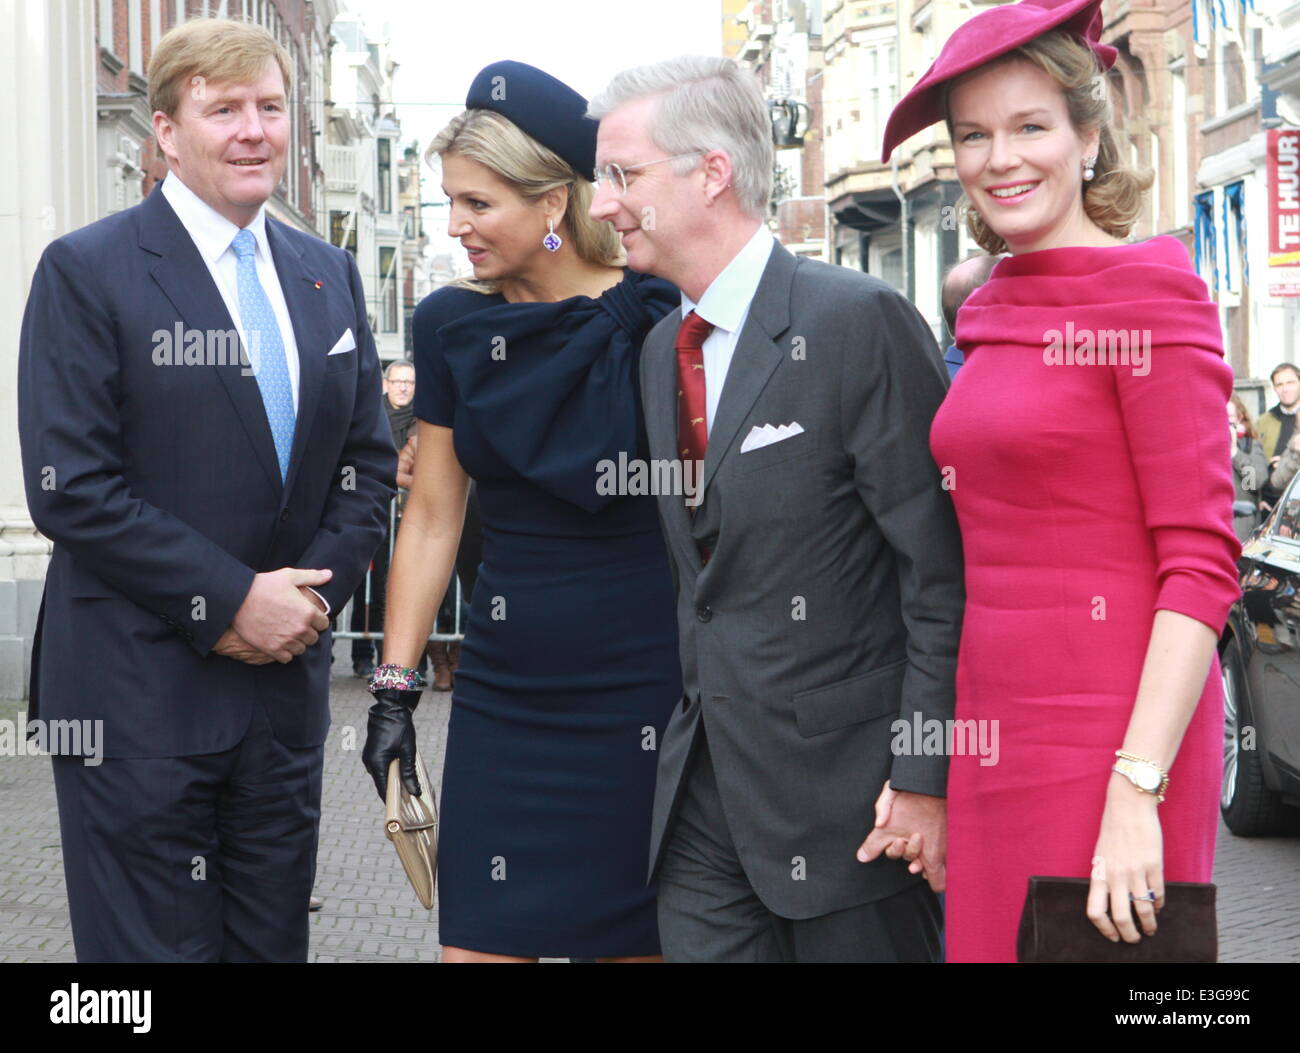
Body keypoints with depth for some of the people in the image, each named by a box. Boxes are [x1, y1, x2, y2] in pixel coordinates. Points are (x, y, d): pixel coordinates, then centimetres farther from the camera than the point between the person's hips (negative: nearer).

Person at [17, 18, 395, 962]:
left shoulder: (328, 275, 12)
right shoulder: (88, 272, -6)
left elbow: (369, 460, 13)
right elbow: (70, 488, -14)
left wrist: (313, 591, -4)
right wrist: (229, 601, -15)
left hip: (287, 684, 6)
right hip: (139, 696, -5)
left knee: (273, 942, 12)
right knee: (156, 945, 1)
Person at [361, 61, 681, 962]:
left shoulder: (659, 316, -7)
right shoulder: (453, 327, 4)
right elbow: (433, 517, 8)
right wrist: (394, 688, 6)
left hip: (645, 688, -3)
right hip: (505, 694, 3)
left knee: (641, 939, 5)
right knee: (480, 941, 2)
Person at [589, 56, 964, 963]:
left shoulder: (860, 323, -13)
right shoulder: (662, 350, 12)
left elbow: (942, 569, -15)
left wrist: (925, 776, -17)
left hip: (847, 786, -7)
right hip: (706, 790, 7)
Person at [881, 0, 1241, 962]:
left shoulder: (1146, 290, -9)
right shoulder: (995, 313, 12)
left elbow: (1201, 563, -13)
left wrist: (1136, 788, -20)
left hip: (1113, 729, -7)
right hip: (993, 725, 7)